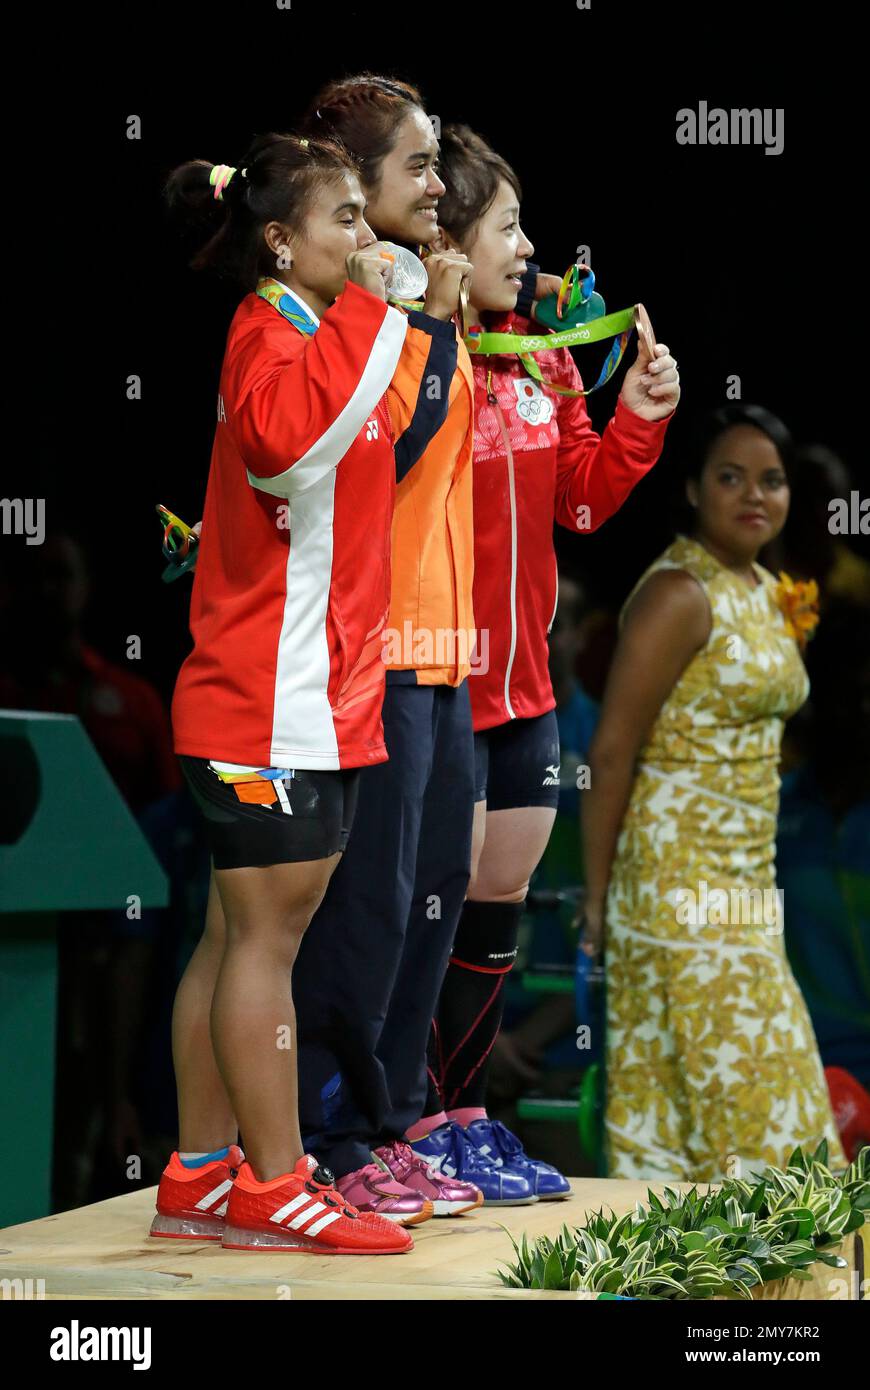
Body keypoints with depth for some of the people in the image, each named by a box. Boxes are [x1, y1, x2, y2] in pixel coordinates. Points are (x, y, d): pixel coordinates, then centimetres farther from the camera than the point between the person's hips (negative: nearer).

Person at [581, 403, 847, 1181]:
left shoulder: (766, 594, 13)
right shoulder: (679, 594, -14)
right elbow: (612, 752, -15)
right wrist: (598, 896, -13)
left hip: (745, 886, 8)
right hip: (680, 884, -8)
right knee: (731, 1094, -7)